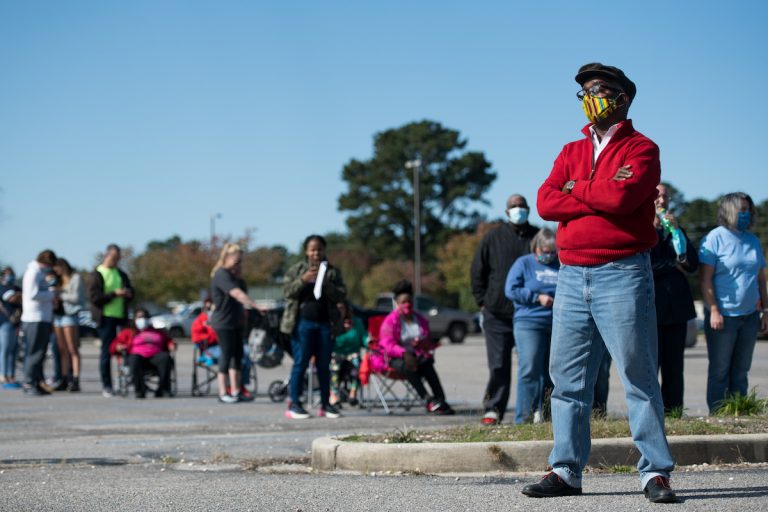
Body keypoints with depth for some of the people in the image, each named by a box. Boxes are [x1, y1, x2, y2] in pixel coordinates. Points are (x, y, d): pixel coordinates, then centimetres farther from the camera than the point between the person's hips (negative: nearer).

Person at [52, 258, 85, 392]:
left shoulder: (75, 278, -1)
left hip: (69, 314, -7)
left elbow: (76, 297, -9)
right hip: (57, 315, 7)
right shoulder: (58, 280, 18)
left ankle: (75, 381, -11)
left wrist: (60, 295, -6)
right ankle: (64, 380, 7)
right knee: (62, 351, 6)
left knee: (73, 350, -8)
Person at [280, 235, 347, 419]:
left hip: (325, 323, 2)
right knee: (300, 363, -3)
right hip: (302, 322, -2)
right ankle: (294, 404, -1)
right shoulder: (296, 270, 7)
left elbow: (342, 295, 2)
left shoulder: (333, 272, 10)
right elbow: (287, 292, -3)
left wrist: (326, 284, -15)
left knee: (324, 365, 5)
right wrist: (303, 280, -17)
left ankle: (325, 404, 10)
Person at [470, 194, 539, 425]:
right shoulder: (493, 238, 8)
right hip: (497, 315, -1)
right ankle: (493, 409, 2)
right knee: (499, 365, -2)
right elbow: (477, 272, 12)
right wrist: (483, 302, 5)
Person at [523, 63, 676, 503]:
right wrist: (601, 196, -8)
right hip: (573, 276, 6)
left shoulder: (641, 149, 0)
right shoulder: (571, 152, 18)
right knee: (568, 378, 6)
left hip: (623, 274, -6)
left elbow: (622, 196, -19)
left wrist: (576, 190, -2)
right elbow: (546, 202, 2)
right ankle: (566, 471, 12)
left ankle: (655, 472, -1)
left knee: (639, 375, -4)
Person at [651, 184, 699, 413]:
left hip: (676, 306, 5)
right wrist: (674, 265, -1)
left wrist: (676, 230, 0)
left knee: (674, 368, 4)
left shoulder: (675, 230, 21)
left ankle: (673, 413, 6)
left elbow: (693, 264, 9)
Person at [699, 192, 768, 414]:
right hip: (723, 316, -5)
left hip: (750, 316, 5)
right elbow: (706, 278, -10)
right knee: (719, 371, 0)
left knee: (741, 370, 9)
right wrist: (714, 311, -16)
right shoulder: (715, 238, -5)